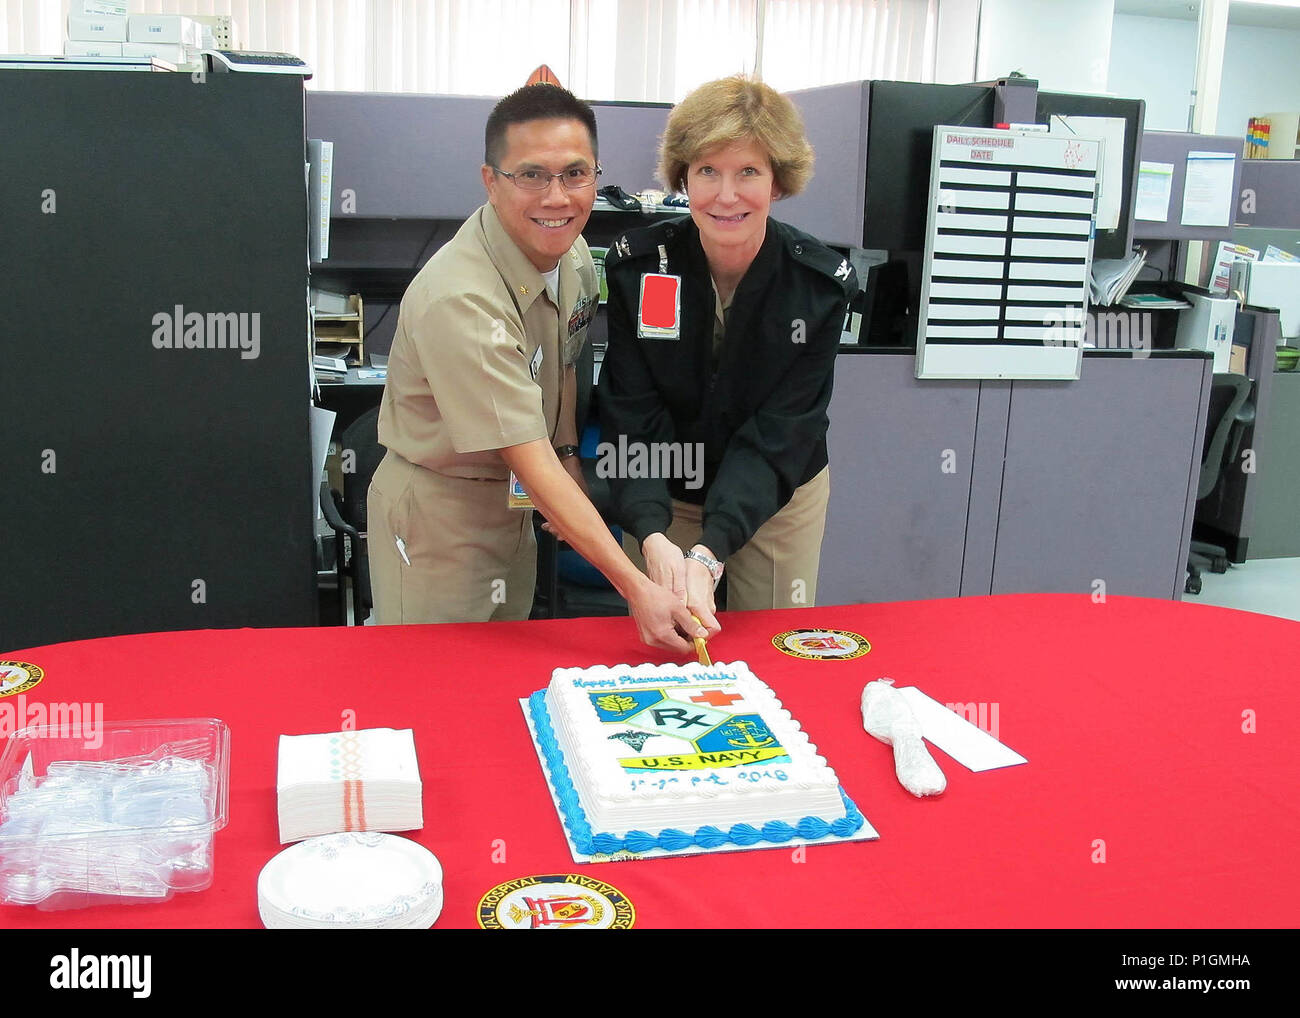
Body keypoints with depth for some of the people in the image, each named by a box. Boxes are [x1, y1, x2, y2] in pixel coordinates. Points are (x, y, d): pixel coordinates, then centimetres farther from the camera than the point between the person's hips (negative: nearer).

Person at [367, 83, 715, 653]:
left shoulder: (573, 253, -5)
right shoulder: (459, 299, -31)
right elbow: (530, 460, -33)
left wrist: (574, 476, 5)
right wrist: (636, 588, -37)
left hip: (514, 501, 7)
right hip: (437, 512, -7)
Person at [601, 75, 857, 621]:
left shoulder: (822, 283, -20)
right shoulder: (636, 265, -19)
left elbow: (779, 433, -23)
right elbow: (633, 417, -20)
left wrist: (710, 550, -36)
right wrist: (651, 535, -37)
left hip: (782, 499, 0)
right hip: (664, 499, 0)